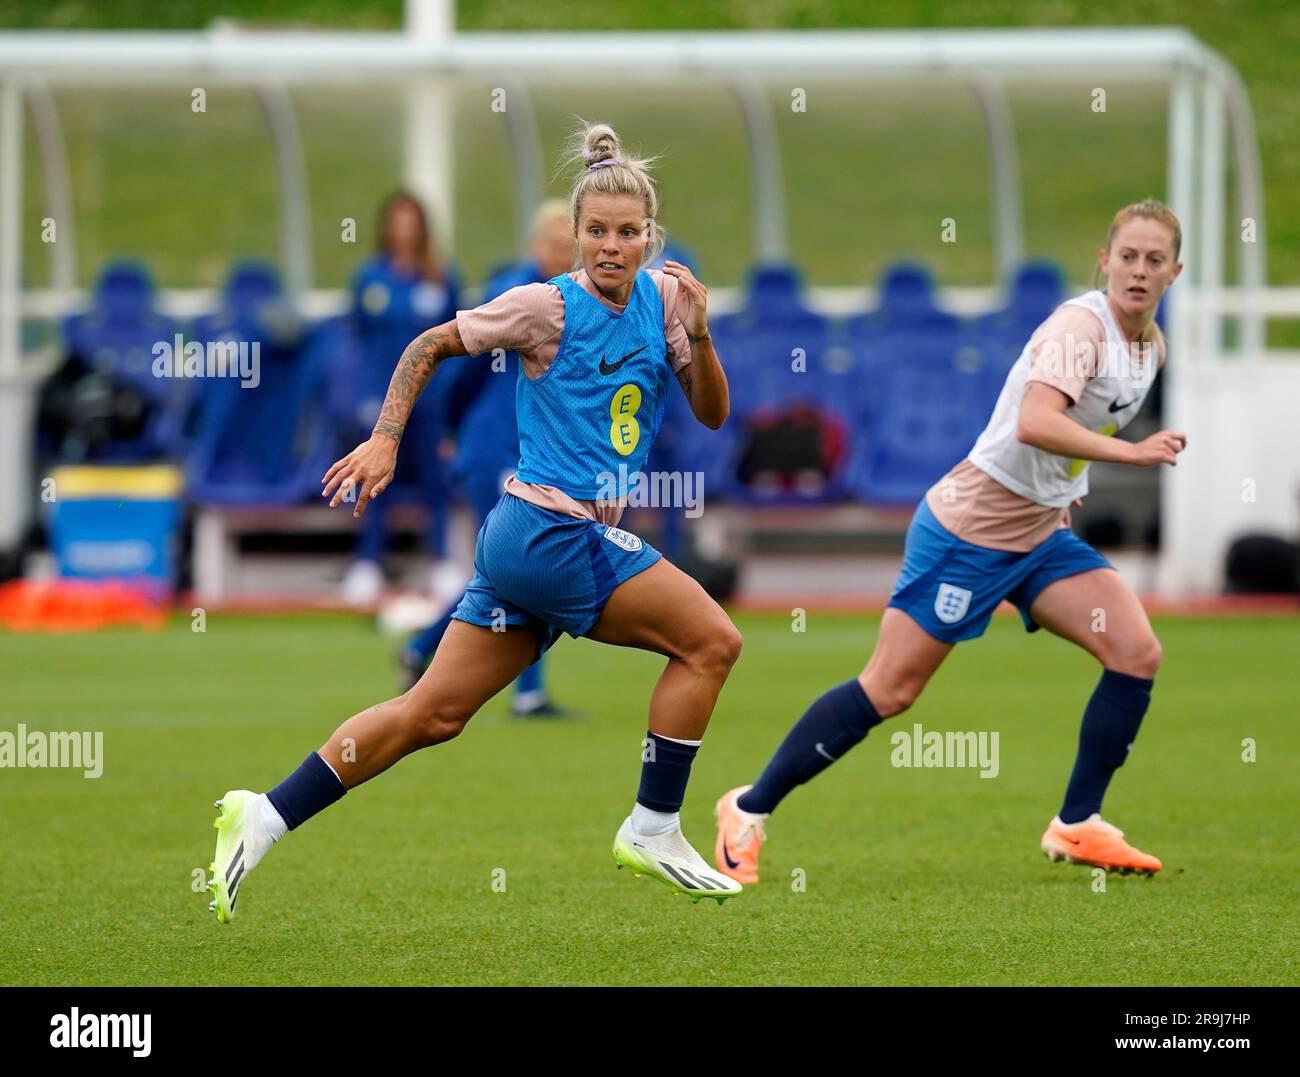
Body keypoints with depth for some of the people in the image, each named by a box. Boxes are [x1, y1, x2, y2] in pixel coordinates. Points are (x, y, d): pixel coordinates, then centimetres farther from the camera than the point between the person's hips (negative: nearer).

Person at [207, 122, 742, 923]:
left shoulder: (663, 298, 7)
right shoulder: (547, 307, -10)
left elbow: (713, 414, 10)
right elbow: (430, 347, 1)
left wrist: (698, 337, -7)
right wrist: (384, 442, -5)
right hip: (551, 531, -7)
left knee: (434, 713, 6)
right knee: (711, 640, -8)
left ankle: (264, 817, 7)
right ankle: (653, 831, 0)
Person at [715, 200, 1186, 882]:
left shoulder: (1151, 347, 6)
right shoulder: (1080, 325, -21)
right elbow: (1035, 423, -39)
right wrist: (1132, 454, -42)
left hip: (1041, 532, 8)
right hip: (970, 527, -8)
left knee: (1137, 653, -9)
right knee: (889, 691, -5)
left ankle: (1076, 825, 1)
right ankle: (749, 811, 9)